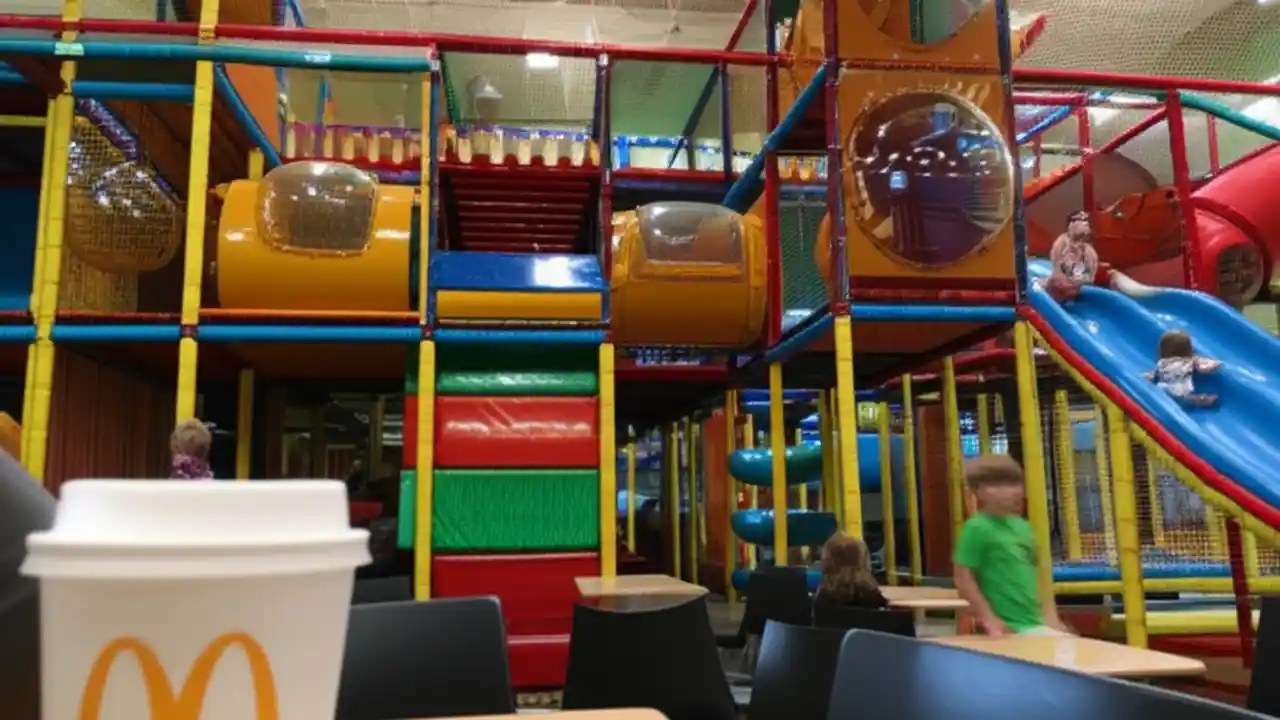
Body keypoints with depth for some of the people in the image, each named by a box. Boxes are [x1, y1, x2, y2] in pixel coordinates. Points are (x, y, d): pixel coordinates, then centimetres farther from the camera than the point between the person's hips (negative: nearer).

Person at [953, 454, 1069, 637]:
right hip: (1010, 627, -8)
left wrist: (1050, 616, 11)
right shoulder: (977, 528, -14)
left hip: (1037, 622, 8)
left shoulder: (1022, 527, 9)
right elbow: (963, 579, -14)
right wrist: (989, 619, -15)